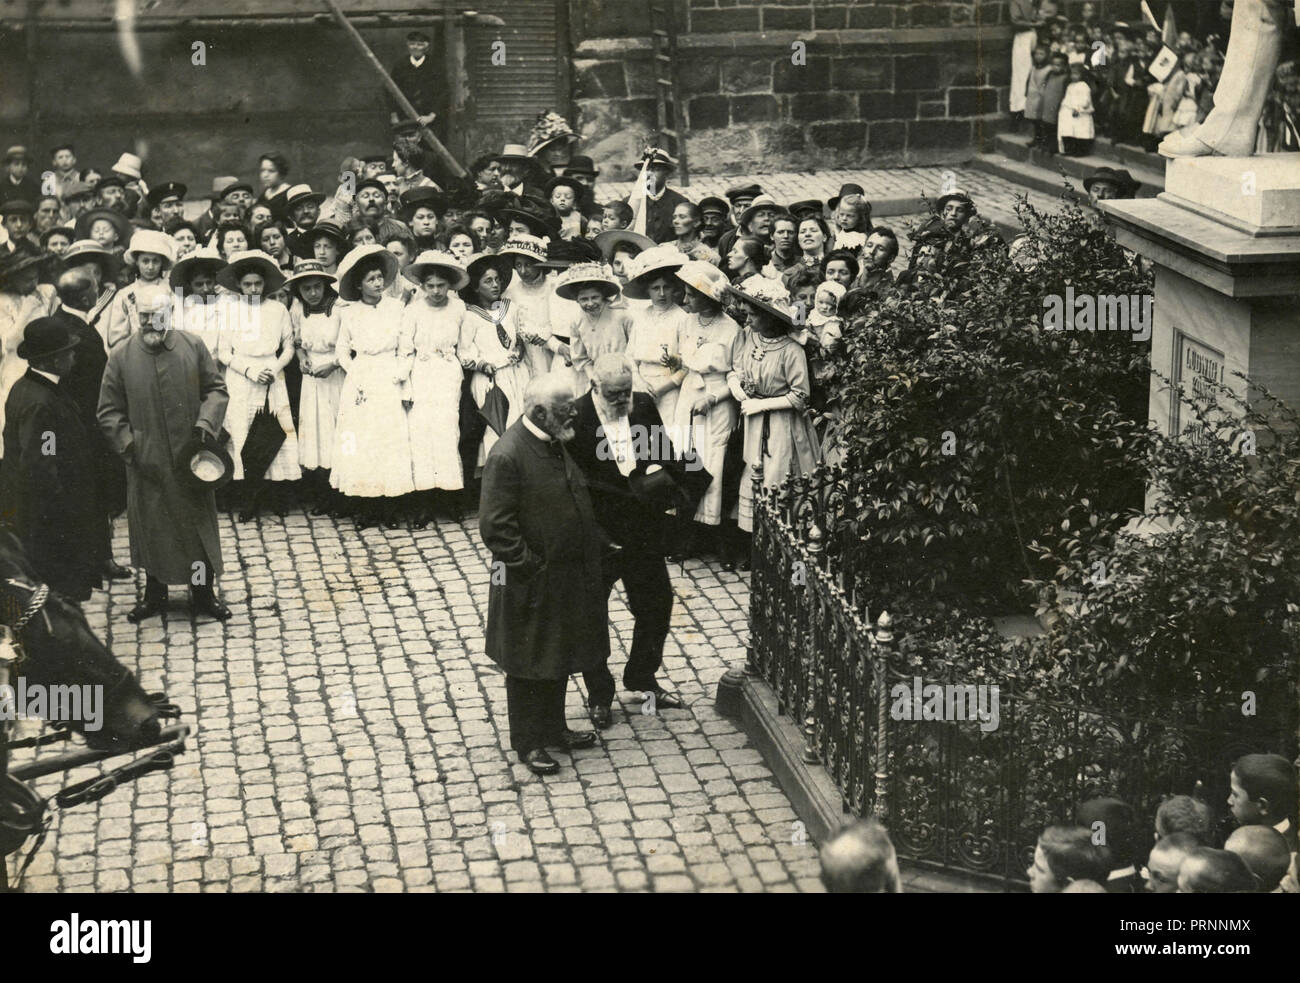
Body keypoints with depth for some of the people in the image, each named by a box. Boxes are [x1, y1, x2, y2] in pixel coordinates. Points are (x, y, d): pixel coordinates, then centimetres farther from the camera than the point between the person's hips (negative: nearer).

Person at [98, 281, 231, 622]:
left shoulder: (193, 347, -2)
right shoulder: (121, 356, -4)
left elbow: (216, 389, 6)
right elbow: (109, 411, 1)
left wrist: (207, 422, -11)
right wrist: (130, 446, -8)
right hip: (146, 464, 0)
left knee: (199, 524, 8)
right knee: (151, 528, 9)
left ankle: (204, 594, 22)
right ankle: (154, 595, 25)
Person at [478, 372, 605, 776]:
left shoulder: (556, 443, 5)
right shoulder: (507, 455, -23)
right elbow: (495, 527, -23)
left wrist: (598, 545, 11)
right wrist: (530, 567, -22)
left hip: (567, 579, 8)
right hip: (531, 586, -8)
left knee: (559, 660, 21)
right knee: (528, 666, 8)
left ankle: (553, 728, 37)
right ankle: (528, 742, 21)